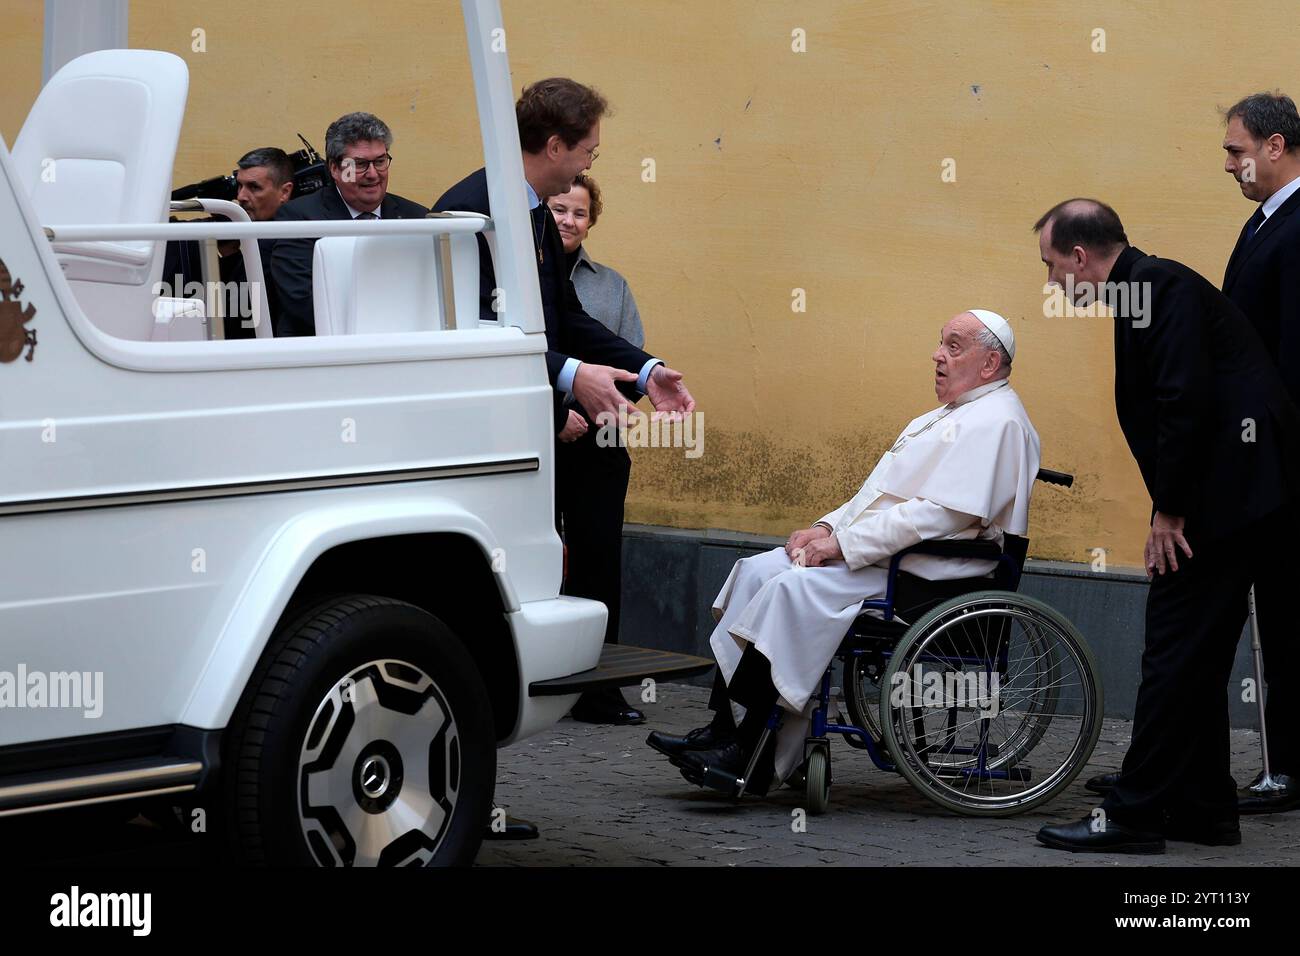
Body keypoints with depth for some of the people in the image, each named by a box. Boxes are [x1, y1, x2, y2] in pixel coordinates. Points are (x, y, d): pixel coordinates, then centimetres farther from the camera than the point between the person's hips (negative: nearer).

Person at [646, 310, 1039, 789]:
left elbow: (942, 514, -21)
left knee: (796, 588, -27)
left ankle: (752, 755, -25)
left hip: (927, 570, -11)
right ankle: (721, 728, -9)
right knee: (755, 571, -2)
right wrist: (828, 527, 7)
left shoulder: (996, 423, -10)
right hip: (873, 553, 11)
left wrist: (845, 543, -19)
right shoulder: (944, 417, 24)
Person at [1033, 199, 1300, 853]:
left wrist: (1170, 510, -15)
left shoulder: (1159, 287, -12)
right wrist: (1171, 505, 14)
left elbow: (1188, 402, -21)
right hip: (1230, 498, 10)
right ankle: (1204, 810, 21)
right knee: (1196, 658, 15)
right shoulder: (1147, 288, 19)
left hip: (1225, 497, -10)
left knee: (1176, 655, -6)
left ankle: (1134, 815, -2)